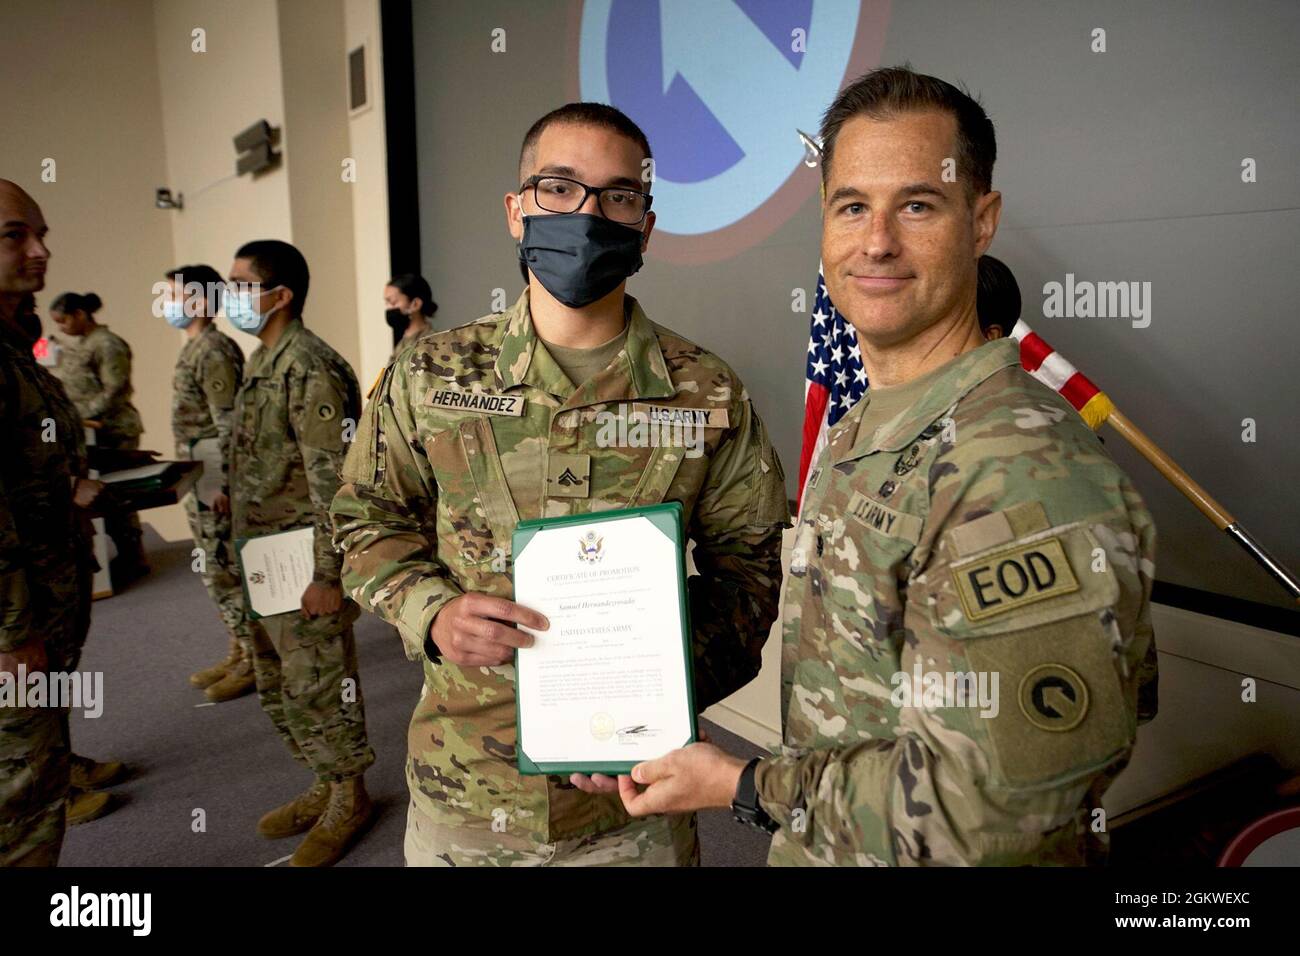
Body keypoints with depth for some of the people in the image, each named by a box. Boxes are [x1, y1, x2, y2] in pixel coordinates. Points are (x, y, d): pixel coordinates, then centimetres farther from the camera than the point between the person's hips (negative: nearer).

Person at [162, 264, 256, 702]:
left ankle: (254, 663, 7)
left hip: (213, 474, -10)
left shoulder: (214, 350, -16)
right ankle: (239, 651, 26)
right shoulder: (196, 348, 14)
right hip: (198, 475, 10)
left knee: (226, 569, -3)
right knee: (217, 569, 15)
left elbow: (229, 423, -22)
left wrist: (222, 484, -24)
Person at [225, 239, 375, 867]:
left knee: (316, 687, 3)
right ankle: (327, 785, 35)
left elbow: (332, 482, -23)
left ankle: (348, 799, 22)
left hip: (303, 564, -10)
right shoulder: (263, 362, 12)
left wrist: (327, 575, -23)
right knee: (278, 688, 19)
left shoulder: (309, 369, -19)